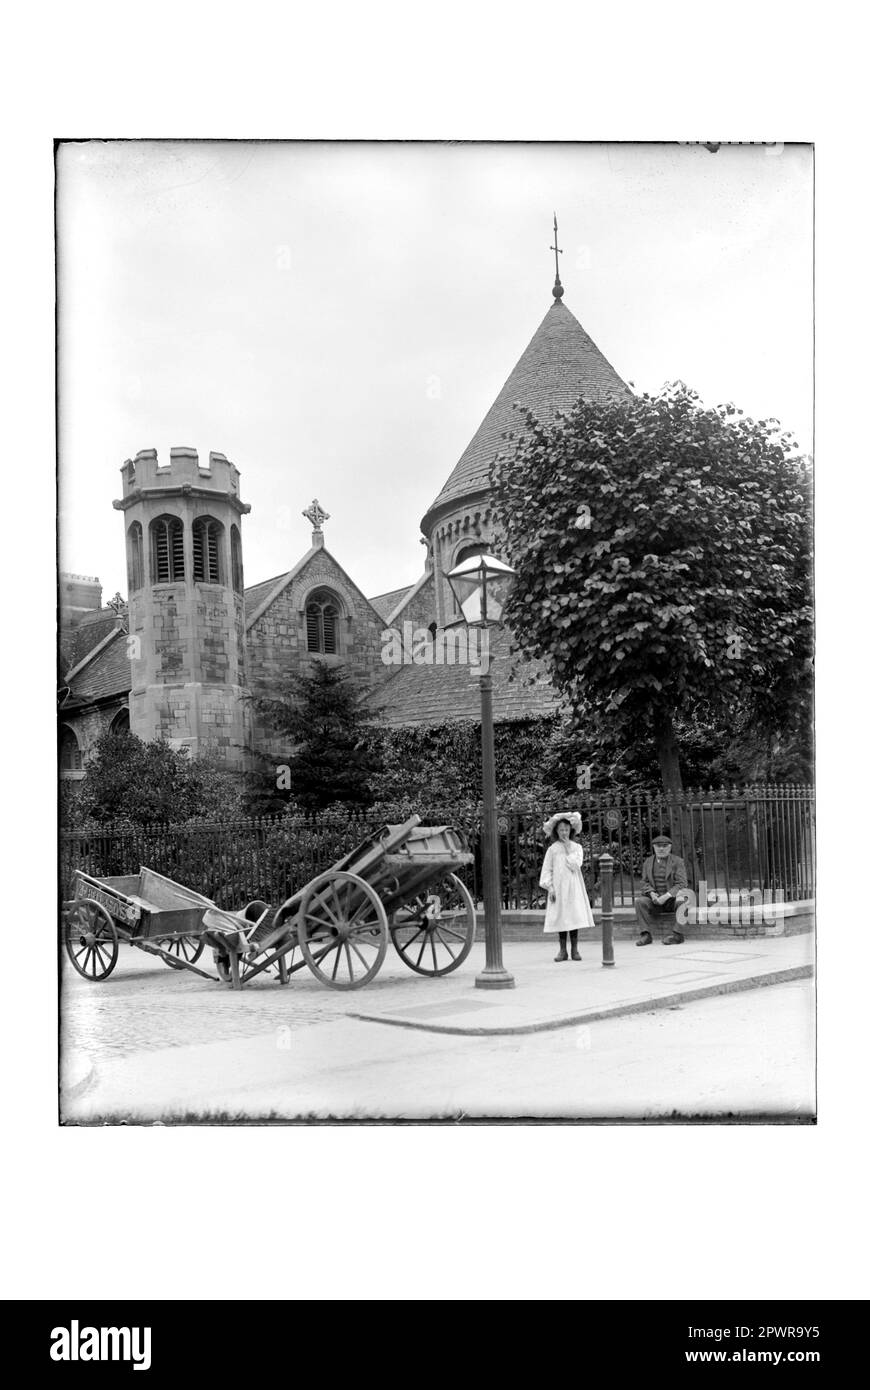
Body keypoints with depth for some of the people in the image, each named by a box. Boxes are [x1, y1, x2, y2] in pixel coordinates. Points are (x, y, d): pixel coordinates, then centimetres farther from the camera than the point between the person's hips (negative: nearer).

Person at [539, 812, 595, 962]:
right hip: (558, 887, 0)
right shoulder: (553, 849, 4)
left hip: (573, 887, 0)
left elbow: (575, 865, -10)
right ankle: (563, 950, 7)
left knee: (574, 916, -2)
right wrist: (550, 887, -6)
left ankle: (574, 949, 6)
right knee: (560, 917, 0)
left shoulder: (576, 847, 4)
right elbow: (547, 870, 3)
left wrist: (568, 849, -10)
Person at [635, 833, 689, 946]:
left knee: (680, 900, -35)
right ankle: (645, 934, -22)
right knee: (639, 901, -24)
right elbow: (644, 883, 9)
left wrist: (666, 896, -22)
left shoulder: (677, 861, 1)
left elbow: (682, 884, -8)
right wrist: (651, 893, -14)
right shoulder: (648, 862, 12)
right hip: (655, 899, 3)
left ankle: (676, 934, -27)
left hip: (672, 898, -3)